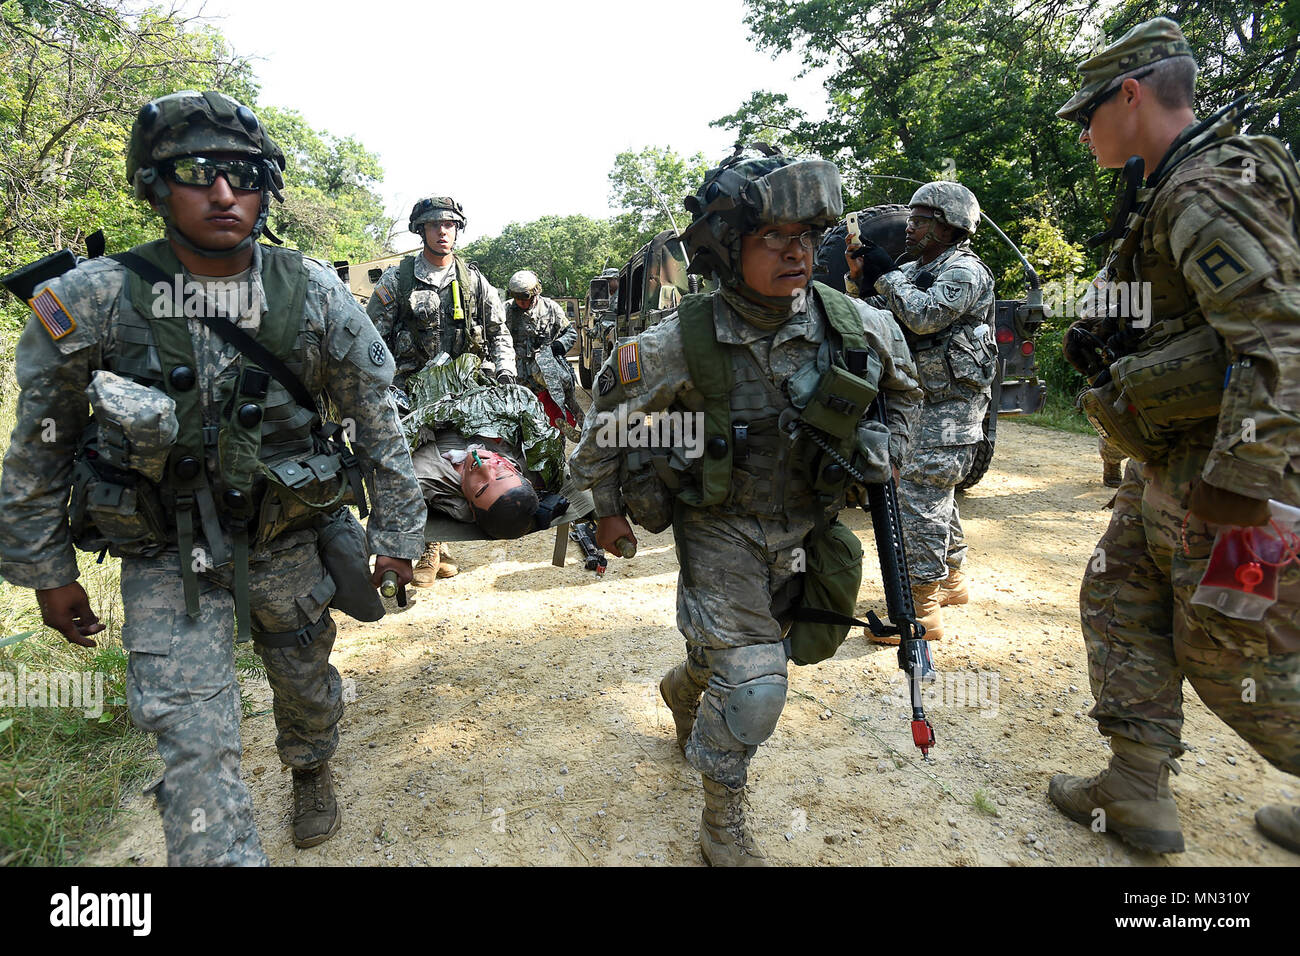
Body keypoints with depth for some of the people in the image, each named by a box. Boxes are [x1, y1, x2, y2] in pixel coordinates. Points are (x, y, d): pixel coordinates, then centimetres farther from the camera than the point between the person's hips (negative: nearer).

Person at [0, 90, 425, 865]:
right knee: (196, 744, -7)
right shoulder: (89, 304, -14)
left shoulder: (314, 295, -13)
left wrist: (397, 531, -2)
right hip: (166, 554, -1)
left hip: (285, 538, 2)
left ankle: (312, 775, 55)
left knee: (309, 685, 22)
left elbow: (378, 416, -4)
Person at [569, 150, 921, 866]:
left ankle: (686, 686, 59)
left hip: (804, 530, 5)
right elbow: (609, 411, -5)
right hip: (721, 530, -4)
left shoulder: (857, 327, -12)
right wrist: (608, 507, 1)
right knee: (752, 687, -8)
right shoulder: (683, 343, -21)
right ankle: (723, 830, 19)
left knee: (751, 648, 22)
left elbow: (902, 392, 11)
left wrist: (884, 449, -5)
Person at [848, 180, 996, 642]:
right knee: (934, 494, 17)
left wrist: (886, 274, -15)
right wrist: (861, 276, -1)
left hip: (950, 405, -10)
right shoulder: (914, 269, 17)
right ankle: (951, 580, 32)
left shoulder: (964, 271, -11)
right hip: (923, 400, 10)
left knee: (918, 499, -13)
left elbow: (924, 315, -26)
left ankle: (920, 610, -10)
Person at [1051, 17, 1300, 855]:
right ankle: (1138, 793, 22)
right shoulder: (1176, 192, 13)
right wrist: (1109, 343, 11)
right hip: (1170, 470, 10)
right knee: (1119, 598, 13)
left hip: (1229, 472, -10)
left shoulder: (1212, 190, -19)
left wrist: (1232, 500, -31)